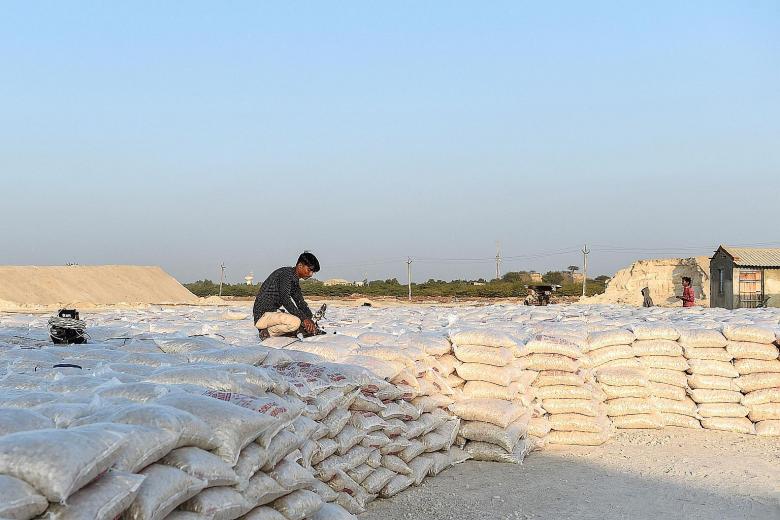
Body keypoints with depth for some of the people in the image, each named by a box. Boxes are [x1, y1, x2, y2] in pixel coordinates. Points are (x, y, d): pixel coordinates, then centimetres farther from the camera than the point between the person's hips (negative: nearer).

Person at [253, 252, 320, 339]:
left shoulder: (295, 281, 16)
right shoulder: (286, 273, -14)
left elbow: (301, 303, 16)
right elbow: (285, 299, -25)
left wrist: (310, 321, -2)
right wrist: (304, 318, -28)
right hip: (263, 315, -10)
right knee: (295, 322, -30)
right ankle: (267, 333, -10)